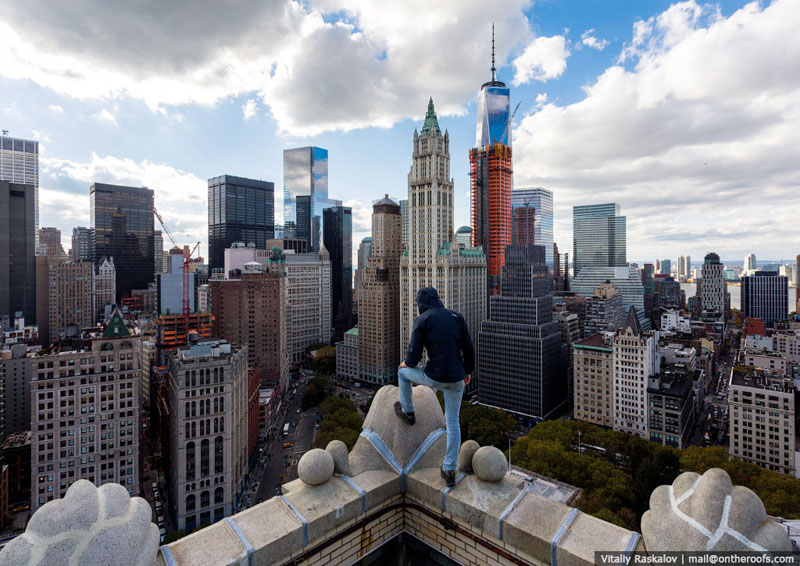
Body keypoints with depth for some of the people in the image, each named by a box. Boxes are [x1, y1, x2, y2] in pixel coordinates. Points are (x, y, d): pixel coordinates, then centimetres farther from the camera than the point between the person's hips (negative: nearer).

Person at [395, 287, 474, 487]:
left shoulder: (422, 320, -7)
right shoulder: (456, 316, 5)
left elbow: (414, 355, -8)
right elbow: (469, 348, 7)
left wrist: (406, 363, 14)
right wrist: (468, 370, 21)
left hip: (435, 377, -4)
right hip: (456, 379, 4)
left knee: (403, 372, 24)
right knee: (453, 422, 17)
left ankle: (407, 412, 41)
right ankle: (449, 470, 24)